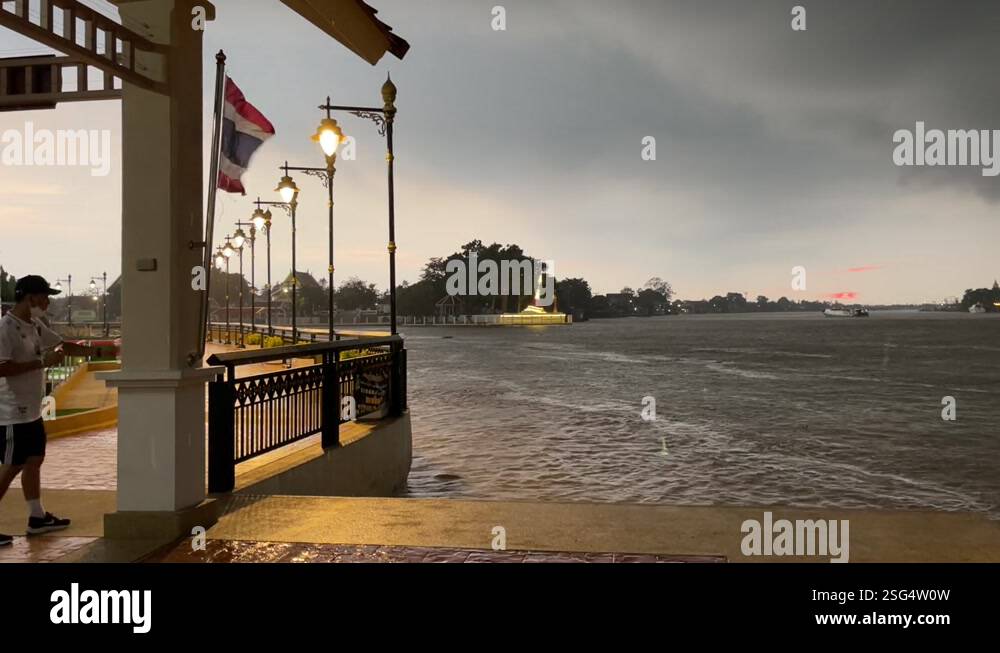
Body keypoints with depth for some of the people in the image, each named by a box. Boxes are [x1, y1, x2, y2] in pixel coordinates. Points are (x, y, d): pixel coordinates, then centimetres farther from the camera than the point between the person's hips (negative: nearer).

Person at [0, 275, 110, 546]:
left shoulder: (35, 325, 9)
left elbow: (64, 345, 18)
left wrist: (98, 351, 11)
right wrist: (42, 362, -23)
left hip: (31, 411, 9)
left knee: (34, 461, 15)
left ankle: (37, 517, 26)